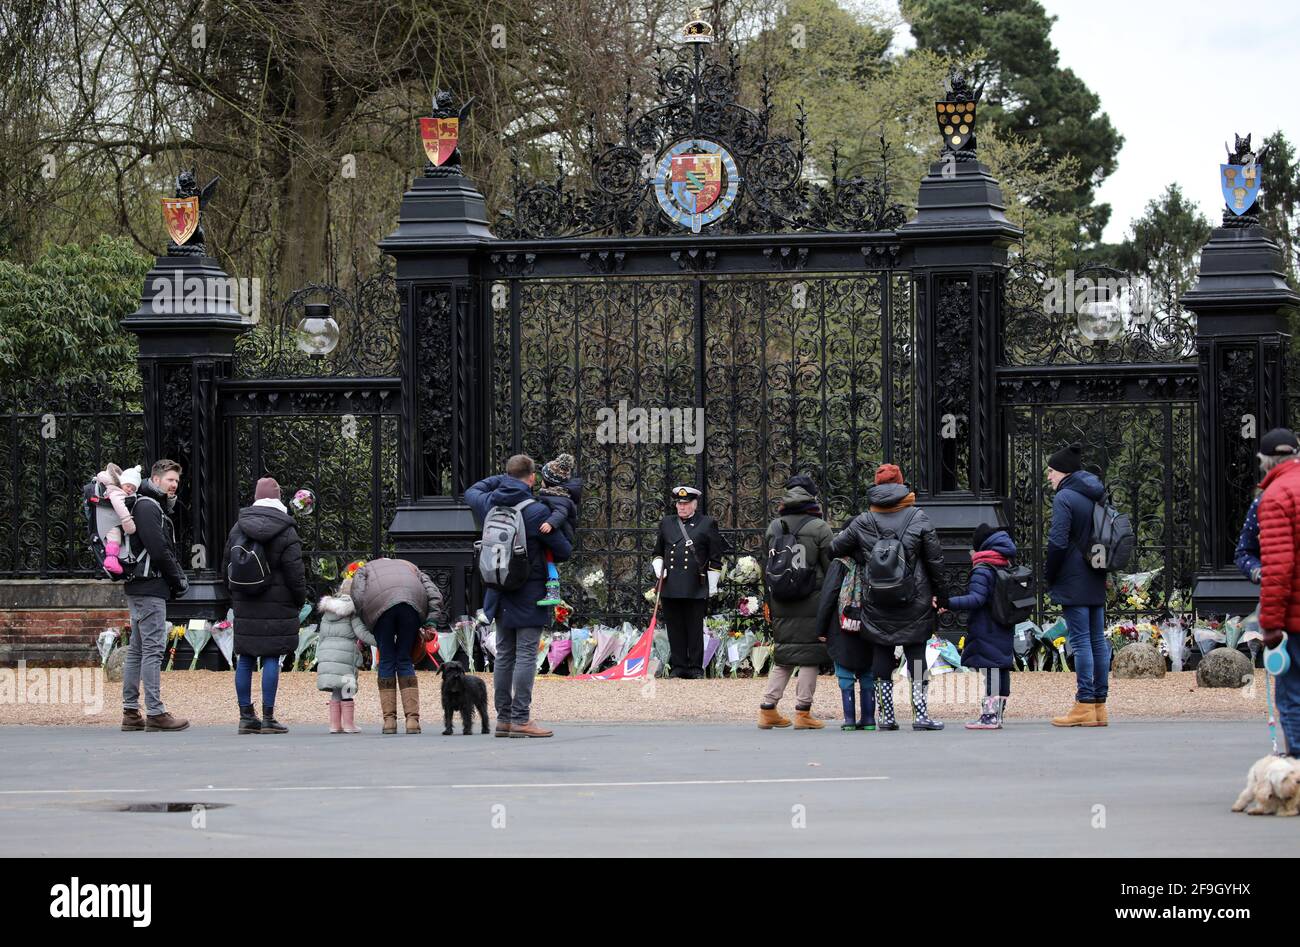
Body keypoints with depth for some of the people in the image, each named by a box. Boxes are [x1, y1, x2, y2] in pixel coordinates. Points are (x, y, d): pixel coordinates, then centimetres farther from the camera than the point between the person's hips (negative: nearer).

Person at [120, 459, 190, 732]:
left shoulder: (156, 506, 21)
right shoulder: (148, 507, -12)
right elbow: (158, 550, -20)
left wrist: (178, 576, 8)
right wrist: (177, 578, -9)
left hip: (138, 587, 11)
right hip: (149, 587, -11)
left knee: (137, 649, 11)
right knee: (153, 648, -10)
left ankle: (131, 712, 14)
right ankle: (155, 713, -11)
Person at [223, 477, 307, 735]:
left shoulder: (238, 528, 7)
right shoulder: (286, 533, -7)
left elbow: (227, 565, 13)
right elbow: (295, 573, -8)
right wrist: (300, 600, 7)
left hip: (244, 604, 4)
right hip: (276, 605, -4)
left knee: (245, 658, 8)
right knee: (271, 658, -3)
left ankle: (246, 716, 9)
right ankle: (268, 718, -4)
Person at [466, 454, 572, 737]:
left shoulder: (489, 504, 1)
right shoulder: (535, 511, -16)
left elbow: (471, 493, 27)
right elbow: (564, 550, -10)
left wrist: (502, 479, 22)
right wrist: (547, 557, 12)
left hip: (500, 593, 6)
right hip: (529, 594, -6)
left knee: (504, 655, 12)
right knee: (526, 655, -5)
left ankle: (503, 718, 14)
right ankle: (520, 719, -9)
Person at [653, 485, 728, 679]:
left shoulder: (707, 524, 4)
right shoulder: (666, 523, 15)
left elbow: (715, 559, 4)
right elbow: (658, 552, 25)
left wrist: (713, 584, 0)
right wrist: (658, 566, 5)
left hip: (696, 588, -3)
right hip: (670, 588, 3)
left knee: (695, 630, 0)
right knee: (675, 630, 5)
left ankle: (696, 667, 6)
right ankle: (678, 667, 10)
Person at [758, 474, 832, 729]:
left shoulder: (774, 527, 9)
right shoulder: (819, 527, -5)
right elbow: (830, 566, -4)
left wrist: (770, 603, 19)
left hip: (781, 602, 5)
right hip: (812, 601, -5)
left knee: (783, 656, 11)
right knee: (809, 656, 1)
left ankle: (768, 709, 8)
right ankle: (803, 712, -1)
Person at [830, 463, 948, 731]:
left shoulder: (861, 523, -2)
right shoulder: (918, 518, -3)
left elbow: (833, 549, 7)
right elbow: (936, 560, -1)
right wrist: (942, 596, 7)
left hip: (876, 607, 1)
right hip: (914, 606, -1)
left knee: (882, 661, 9)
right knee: (917, 657, 4)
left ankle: (886, 716, 9)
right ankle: (920, 715, -1)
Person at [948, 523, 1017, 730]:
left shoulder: (982, 570, -11)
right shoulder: (1006, 567, 14)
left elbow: (976, 599, -21)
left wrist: (948, 603, -24)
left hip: (986, 632, -8)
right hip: (1004, 631, 8)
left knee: (990, 673, -10)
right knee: (1002, 671, 9)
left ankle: (989, 715, -14)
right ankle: (998, 714, 13)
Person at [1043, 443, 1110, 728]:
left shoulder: (1065, 497, -12)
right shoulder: (1097, 496, 14)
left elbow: (1057, 542, -17)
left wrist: (1048, 577, -6)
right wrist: (1104, 570, 18)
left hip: (1074, 582, -8)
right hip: (1097, 581, 8)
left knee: (1080, 640, -8)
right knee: (1098, 639, 9)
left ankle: (1084, 705, -10)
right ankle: (1099, 705, 11)